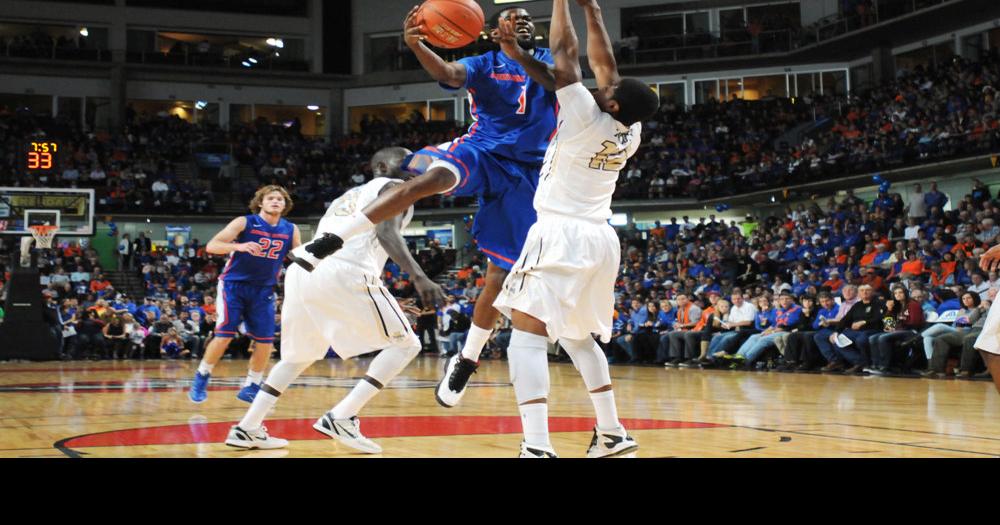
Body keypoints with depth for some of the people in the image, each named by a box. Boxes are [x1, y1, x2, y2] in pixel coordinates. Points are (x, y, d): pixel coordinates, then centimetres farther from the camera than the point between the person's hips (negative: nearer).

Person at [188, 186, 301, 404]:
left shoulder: (291, 230, 1)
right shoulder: (244, 222, -10)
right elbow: (211, 246, -17)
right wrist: (239, 246, -34)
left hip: (263, 290, 4)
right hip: (234, 284, -4)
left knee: (265, 340, -3)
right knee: (224, 335, -11)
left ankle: (250, 387, 14)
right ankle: (201, 378, 11)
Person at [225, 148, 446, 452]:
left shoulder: (349, 195, 37)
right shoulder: (394, 187, 13)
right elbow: (386, 232, -7)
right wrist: (418, 276, -20)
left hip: (302, 270, 8)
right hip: (344, 273, -8)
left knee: (302, 355, 29)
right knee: (405, 344, 5)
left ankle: (247, 428, 23)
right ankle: (341, 418, -6)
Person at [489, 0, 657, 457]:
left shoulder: (587, 118, -12)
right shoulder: (631, 133, 6)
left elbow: (565, 52, -4)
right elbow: (603, 62, 16)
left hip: (562, 234, -8)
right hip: (600, 238, 8)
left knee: (527, 336, -11)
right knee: (577, 336, 24)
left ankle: (538, 448, -25)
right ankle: (612, 434, 25)